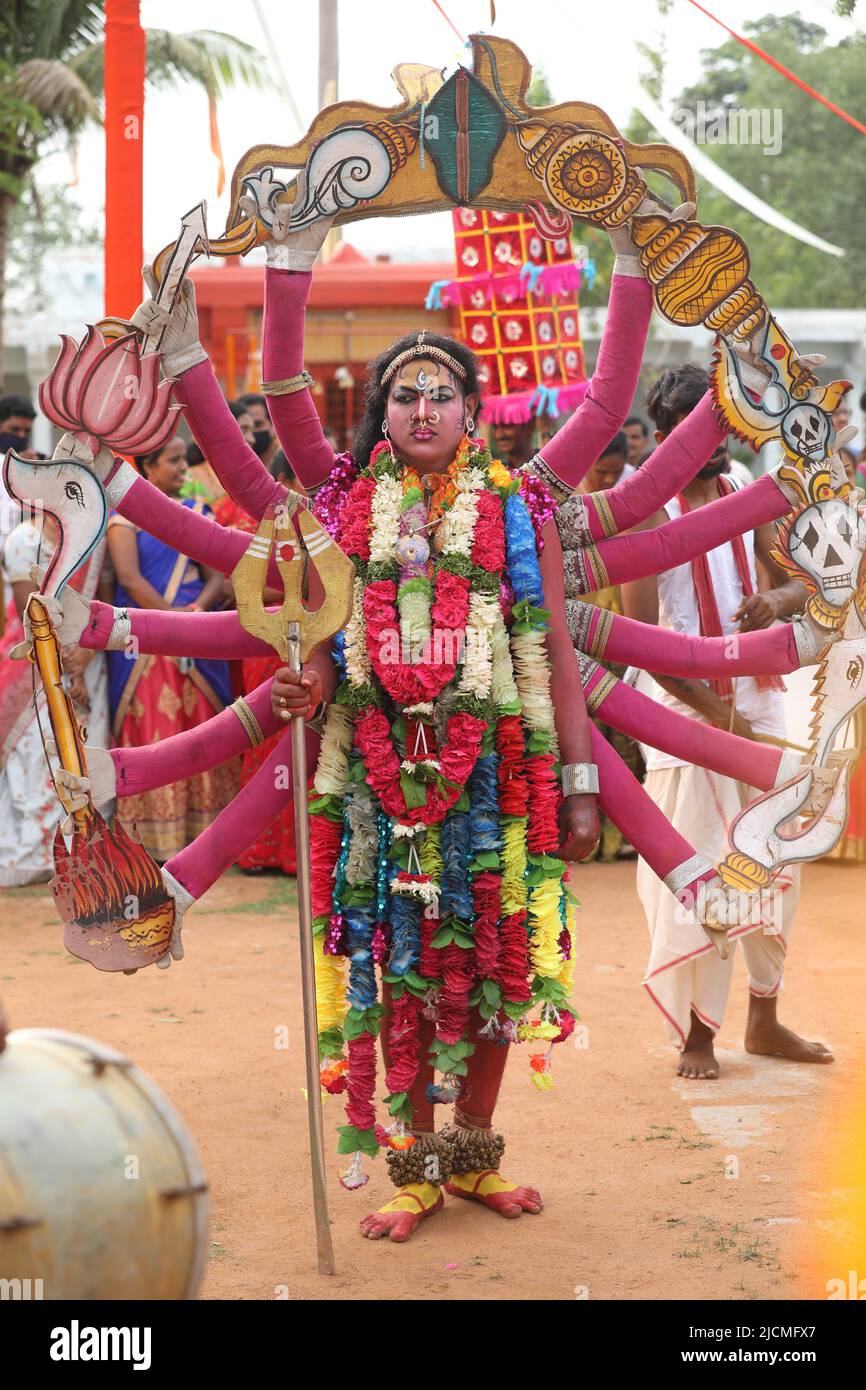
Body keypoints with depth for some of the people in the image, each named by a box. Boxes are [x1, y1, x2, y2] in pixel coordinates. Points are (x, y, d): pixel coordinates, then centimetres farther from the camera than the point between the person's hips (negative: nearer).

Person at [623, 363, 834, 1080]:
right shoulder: (650, 513, -7)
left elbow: (801, 583, 12)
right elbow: (639, 632, -11)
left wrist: (777, 600, -14)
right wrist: (711, 710, -15)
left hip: (761, 701, 5)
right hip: (688, 708, -5)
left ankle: (765, 1020, 21)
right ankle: (698, 1032, 6)